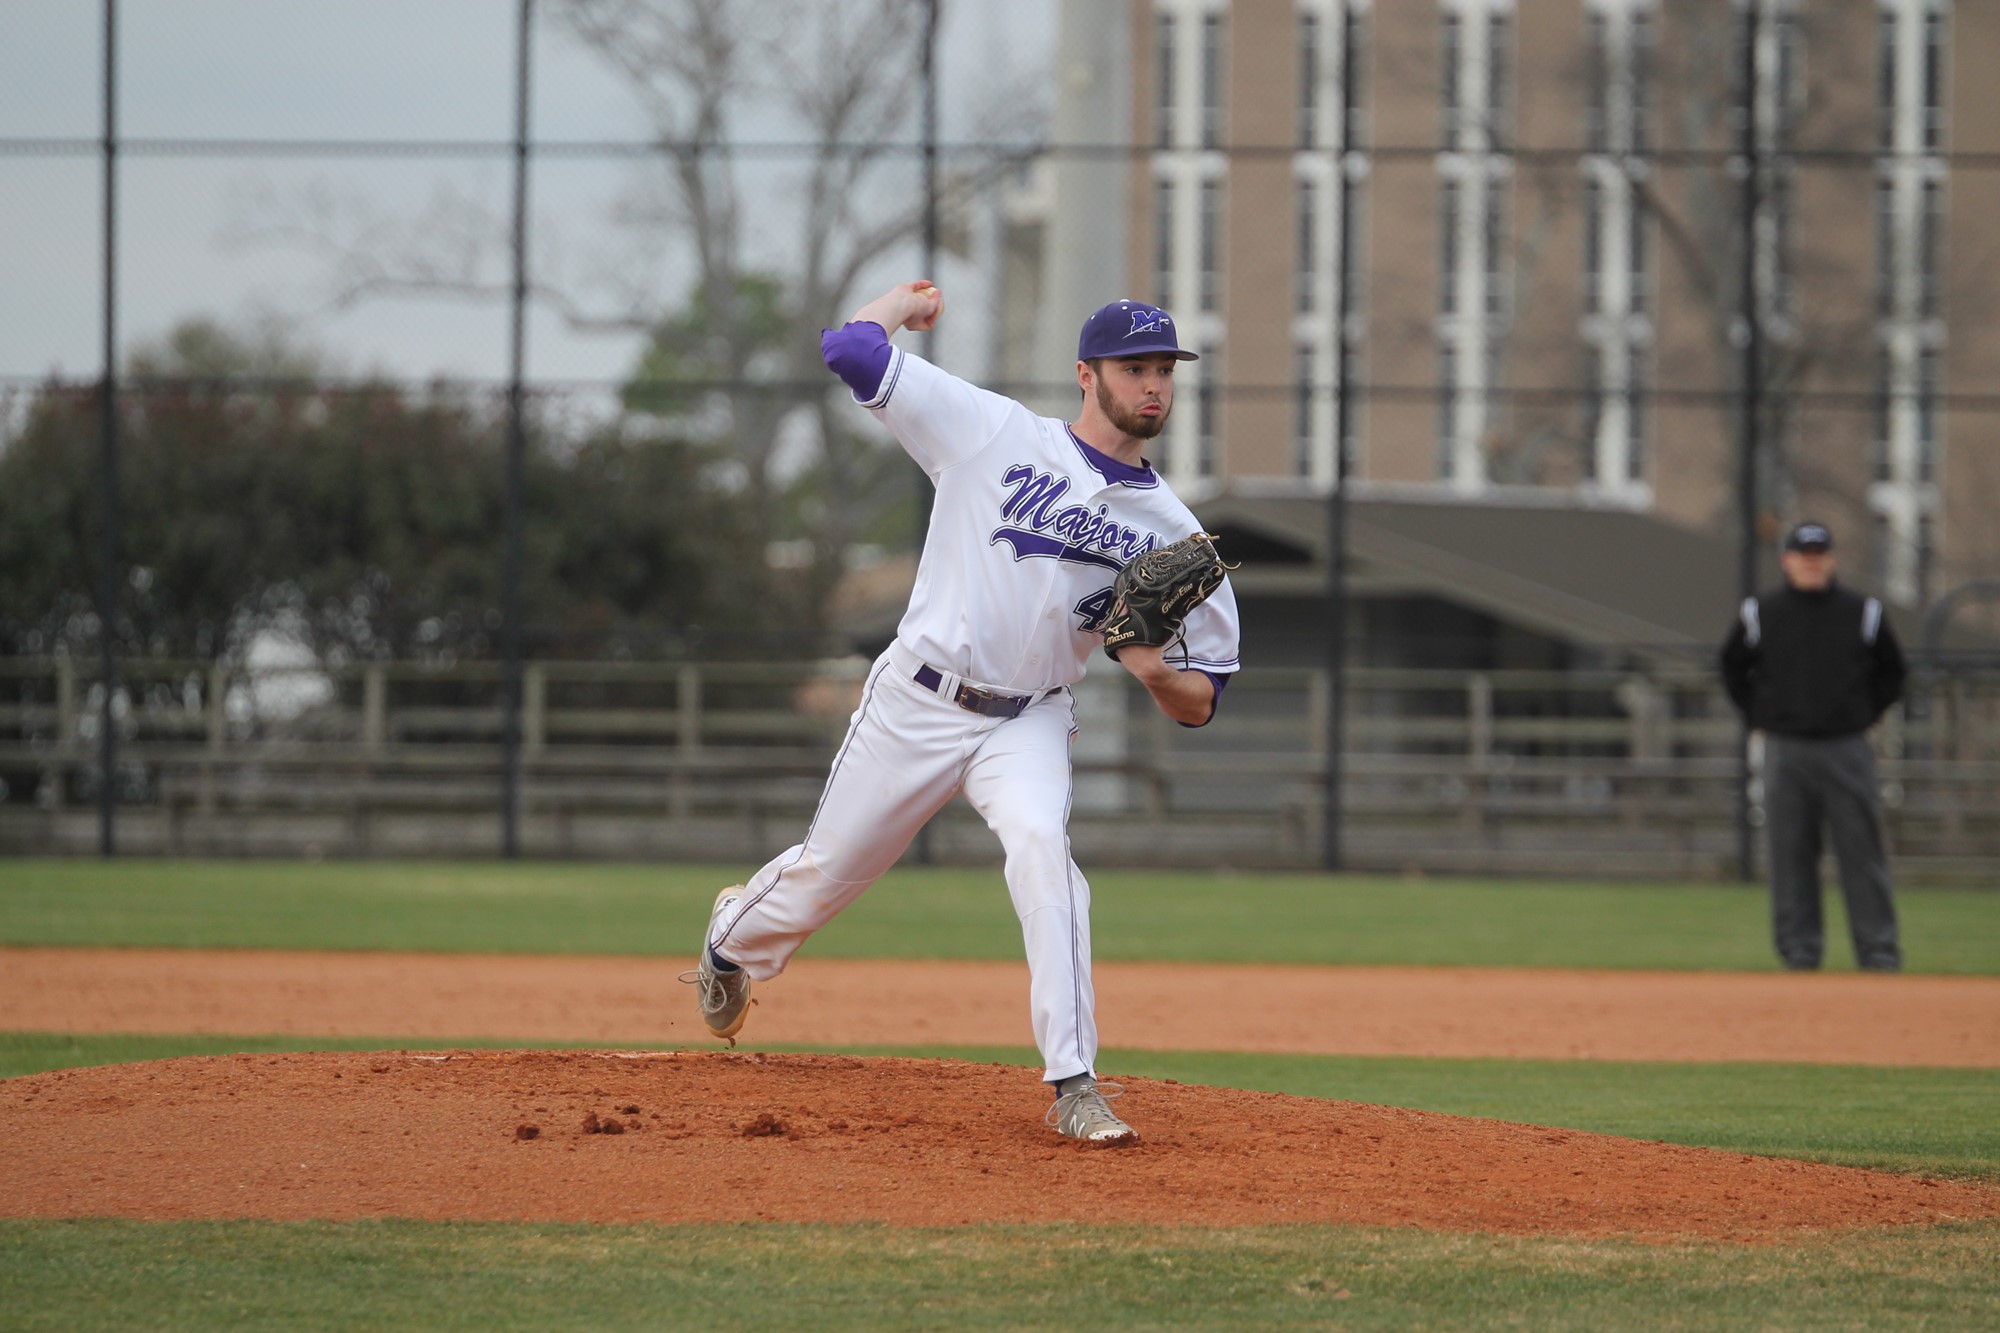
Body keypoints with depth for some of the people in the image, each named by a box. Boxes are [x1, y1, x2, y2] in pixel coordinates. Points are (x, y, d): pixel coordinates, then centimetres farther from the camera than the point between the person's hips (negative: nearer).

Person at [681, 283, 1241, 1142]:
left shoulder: (1170, 531, 1)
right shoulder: (997, 433, -6)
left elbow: (1199, 704, 3)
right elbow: (850, 349, -9)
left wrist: (1153, 670, -19)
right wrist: (901, 303, 11)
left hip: (1027, 723, 1)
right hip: (917, 705, -1)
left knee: (1041, 844, -29)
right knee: (828, 872, 11)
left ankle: (1074, 1086, -30)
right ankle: (738, 933, 49)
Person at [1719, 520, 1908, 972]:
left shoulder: (1862, 613, 5)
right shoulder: (1760, 614, 5)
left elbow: (1890, 673, 16)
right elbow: (1734, 668, 17)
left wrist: (1865, 716, 7)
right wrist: (1760, 719, 9)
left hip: (1846, 749, -1)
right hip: (1785, 750, 1)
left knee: (1862, 850, -4)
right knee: (1790, 853, 1)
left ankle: (1879, 951, -1)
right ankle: (1799, 949, 7)